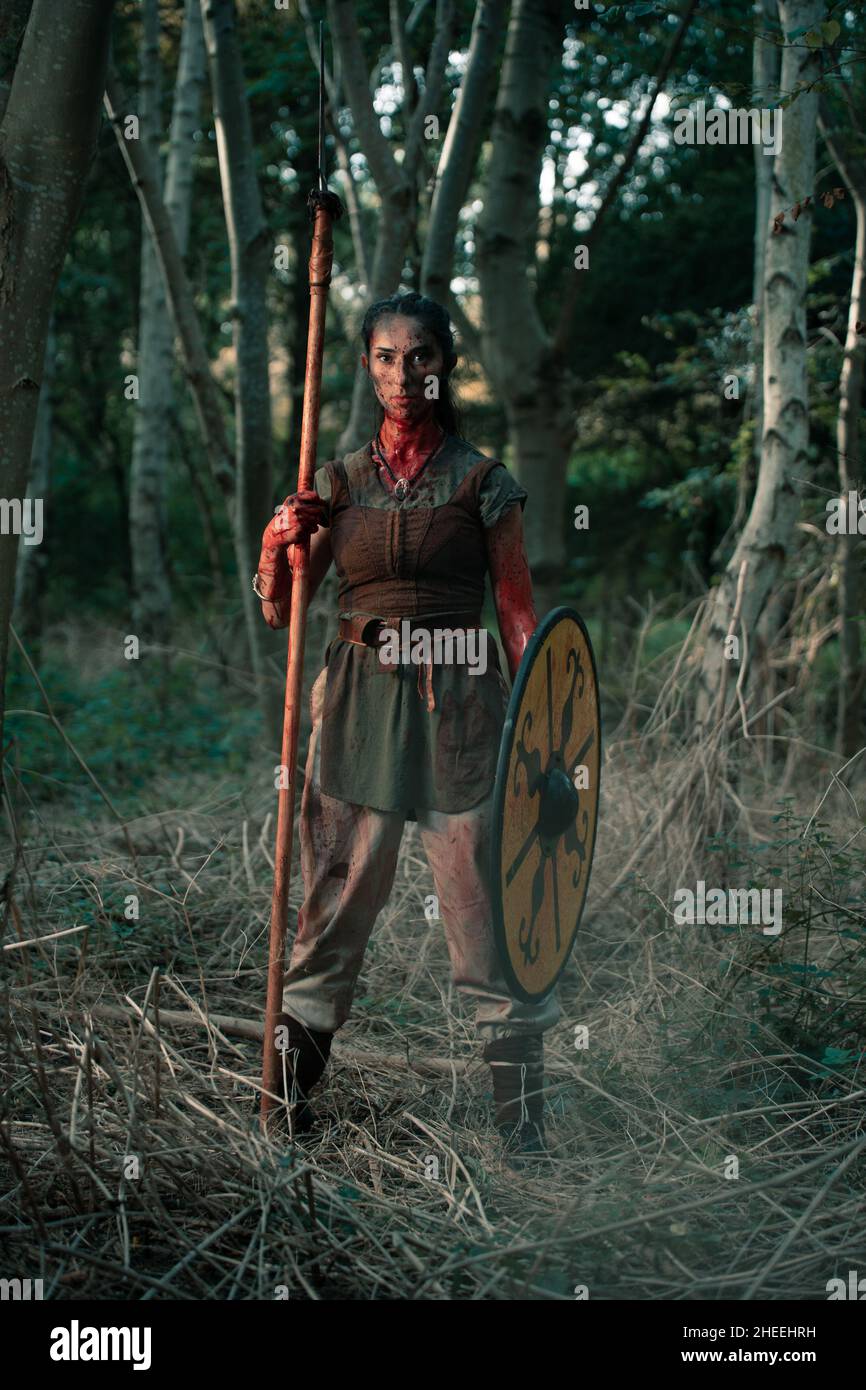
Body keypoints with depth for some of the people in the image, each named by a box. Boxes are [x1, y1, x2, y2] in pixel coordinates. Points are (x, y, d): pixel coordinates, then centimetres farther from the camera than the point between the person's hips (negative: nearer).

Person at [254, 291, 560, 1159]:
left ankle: (521, 1120, 5)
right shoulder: (338, 483, 8)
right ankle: (290, 1084, 17)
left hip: (455, 706, -2)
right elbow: (280, 613, 10)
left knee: (483, 909, -3)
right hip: (357, 700, 3)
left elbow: (518, 613, 3)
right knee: (337, 894, 5)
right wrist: (277, 544, -9)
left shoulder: (482, 482, 1)